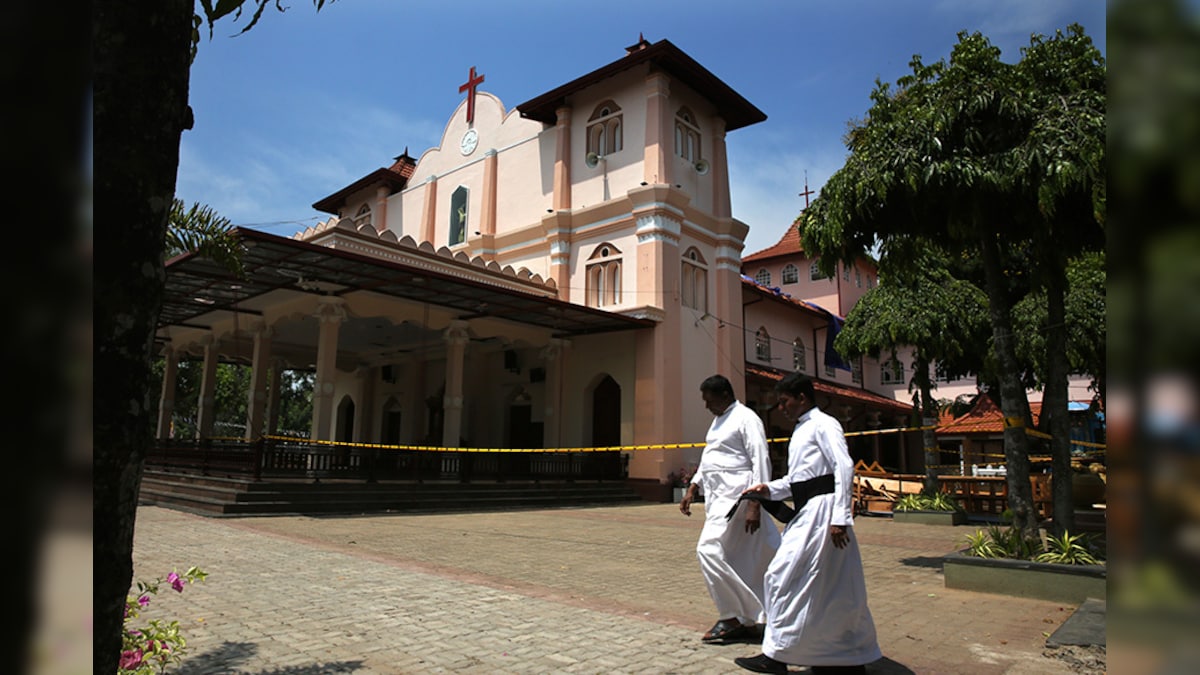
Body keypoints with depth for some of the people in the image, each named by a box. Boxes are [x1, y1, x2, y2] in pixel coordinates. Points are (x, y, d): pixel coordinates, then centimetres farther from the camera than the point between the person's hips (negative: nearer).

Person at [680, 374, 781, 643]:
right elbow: (707, 459, 25)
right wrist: (692, 489, 17)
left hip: (735, 496, -9)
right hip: (717, 497, 9)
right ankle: (746, 620, 20)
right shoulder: (718, 421, 18)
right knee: (733, 560, 11)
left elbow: (761, 462, -15)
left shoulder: (746, 418, -10)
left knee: (709, 549, -17)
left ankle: (733, 616, -4)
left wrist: (754, 505, -20)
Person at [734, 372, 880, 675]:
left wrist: (840, 517, -23)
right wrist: (770, 489, 5)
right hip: (806, 512, 10)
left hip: (821, 510, -10)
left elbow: (844, 467, -19)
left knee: (786, 576, -7)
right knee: (831, 588, 13)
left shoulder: (823, 425, -10)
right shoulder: (800, 430, 18)